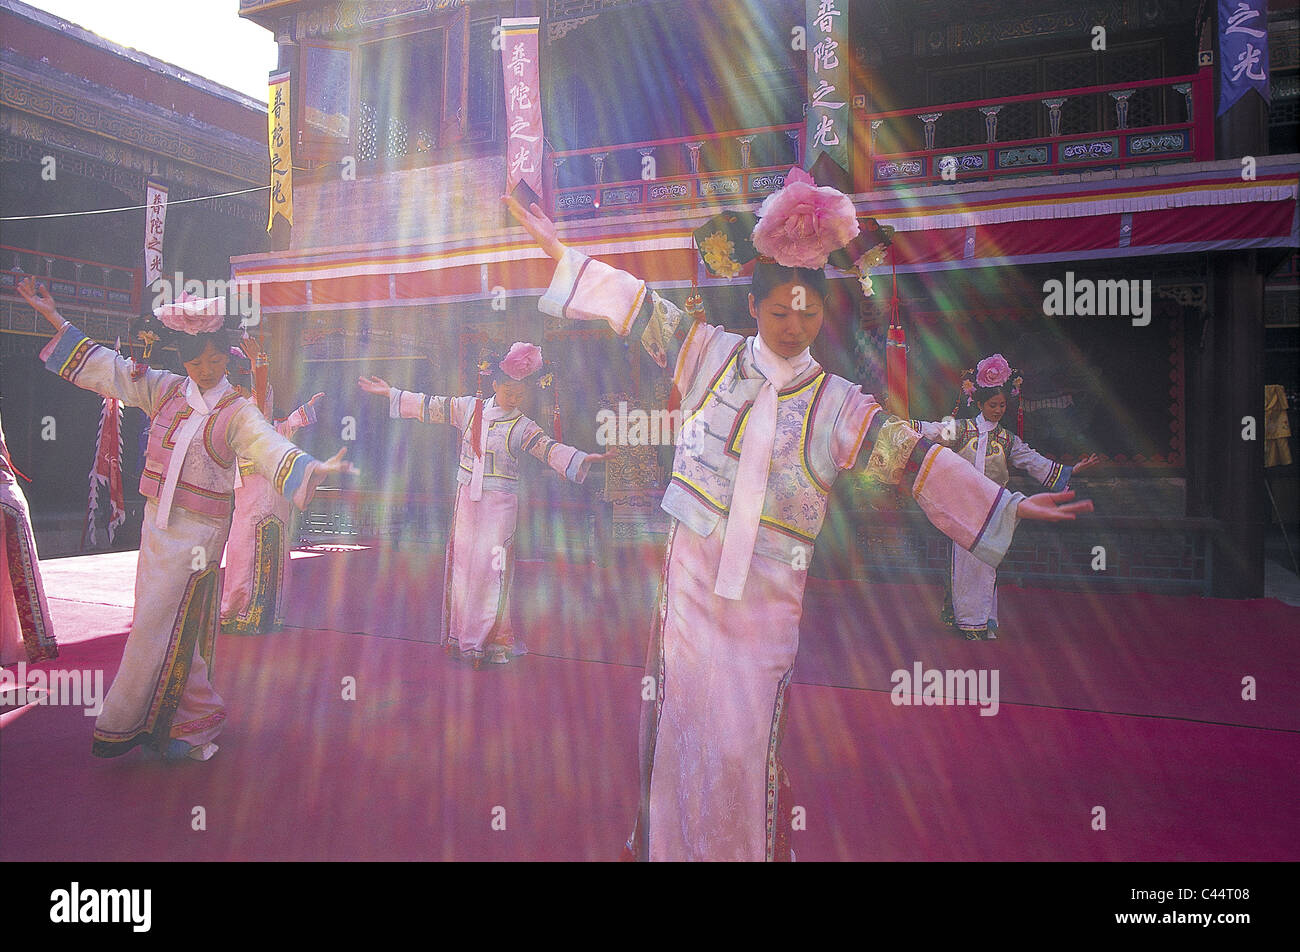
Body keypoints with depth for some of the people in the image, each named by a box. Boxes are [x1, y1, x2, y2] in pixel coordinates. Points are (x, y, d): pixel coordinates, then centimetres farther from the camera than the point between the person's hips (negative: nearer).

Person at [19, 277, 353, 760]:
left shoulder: (237, 412, -9)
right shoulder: (165, 389, 7)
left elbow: (272, 449, -24)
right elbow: (109, 369, 13)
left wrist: (314, 468, -44)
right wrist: (55, 318, 13)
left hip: (198, 530, -6)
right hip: (157, 520, 6)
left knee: (158, 627, -1)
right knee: (174, 626, 12)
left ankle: (126, 724, 13)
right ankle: (197, 716, 26)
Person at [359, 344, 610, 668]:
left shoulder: (521, 426, -4)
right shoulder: (470, 407, 6)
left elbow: (549, 449, -14)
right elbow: (431, 407, 13)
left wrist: (580, 458, -30)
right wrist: (390, 393, 17)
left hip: (499, 505, -4)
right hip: (466, 498, 4)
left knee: (490, 568, -6)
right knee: (461, 562, 7)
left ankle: (489, 639, 2)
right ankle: (461, 635, 18)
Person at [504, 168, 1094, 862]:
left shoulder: (838, 404, 2)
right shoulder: (711, 356, 5)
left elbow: (915, 458, 0)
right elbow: (638, 307, 8)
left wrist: (1009, 506, -5)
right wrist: (557, 250, 10)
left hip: (766, 592, -1)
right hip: (692, 571, 1)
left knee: (744, 739, 0)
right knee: (676, 719, 7)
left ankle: (750, 849, 22)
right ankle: (664, 843, 25)